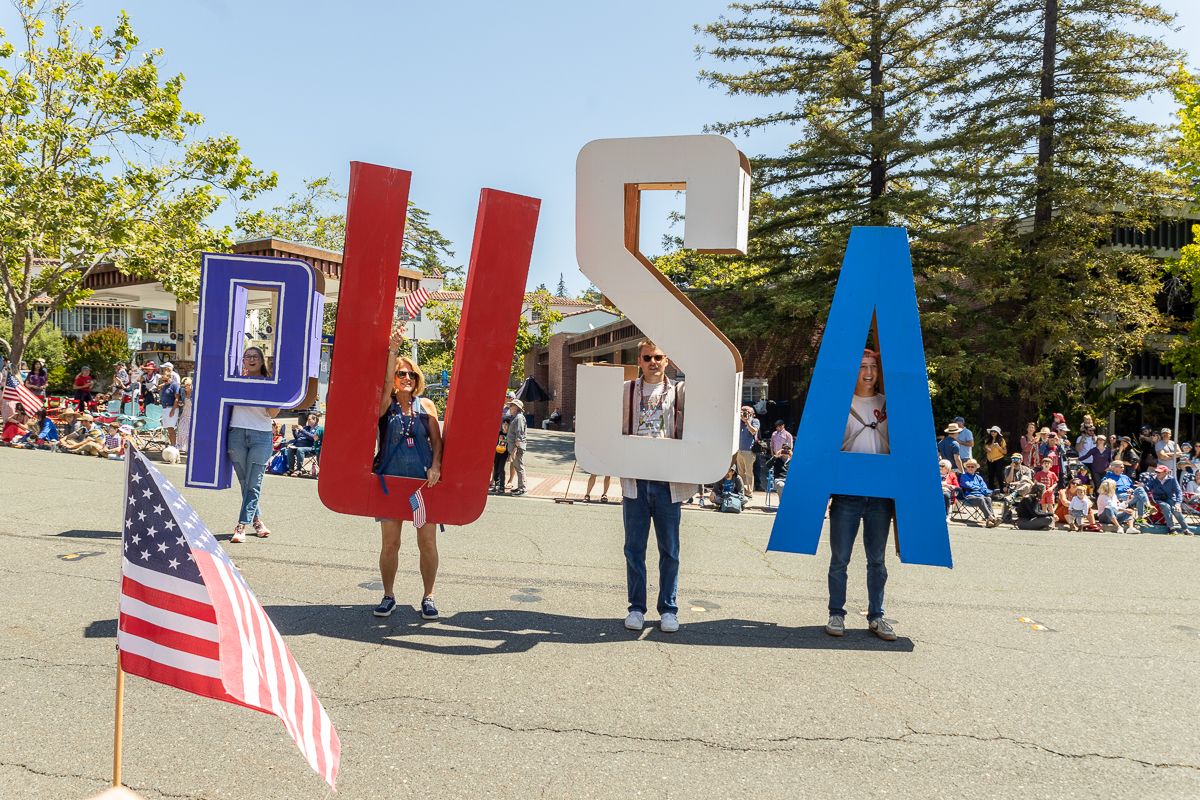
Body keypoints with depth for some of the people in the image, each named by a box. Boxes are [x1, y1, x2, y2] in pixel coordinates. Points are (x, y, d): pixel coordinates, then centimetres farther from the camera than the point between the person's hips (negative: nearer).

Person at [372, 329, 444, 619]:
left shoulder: (426, 405, 8)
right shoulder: (385, 405, 3)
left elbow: (437, 440, 2)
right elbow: (387, 382, -17)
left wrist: (435, 467, -14)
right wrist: (393, 350, -28)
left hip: (424, 481, 1)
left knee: (428, 542, -1)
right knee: (389, 542, 3)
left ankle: (428, 597, 14)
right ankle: (388, 596, 19)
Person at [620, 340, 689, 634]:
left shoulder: (679, 392, 6)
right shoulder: (625, 390, 8)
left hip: (668, 480, 0)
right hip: (634, 479, 1)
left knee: (669, 549, 6)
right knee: (634, 547, 6)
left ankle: (668, 609, 17)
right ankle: (636, 607, 17)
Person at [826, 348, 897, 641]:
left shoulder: (888, 404, 8)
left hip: (881, 493, 2)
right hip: (846, 492, -2)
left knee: (877, 559, 9)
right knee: (840, 557, 3)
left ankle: (876, 616, 19)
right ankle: (836, 614, 14)